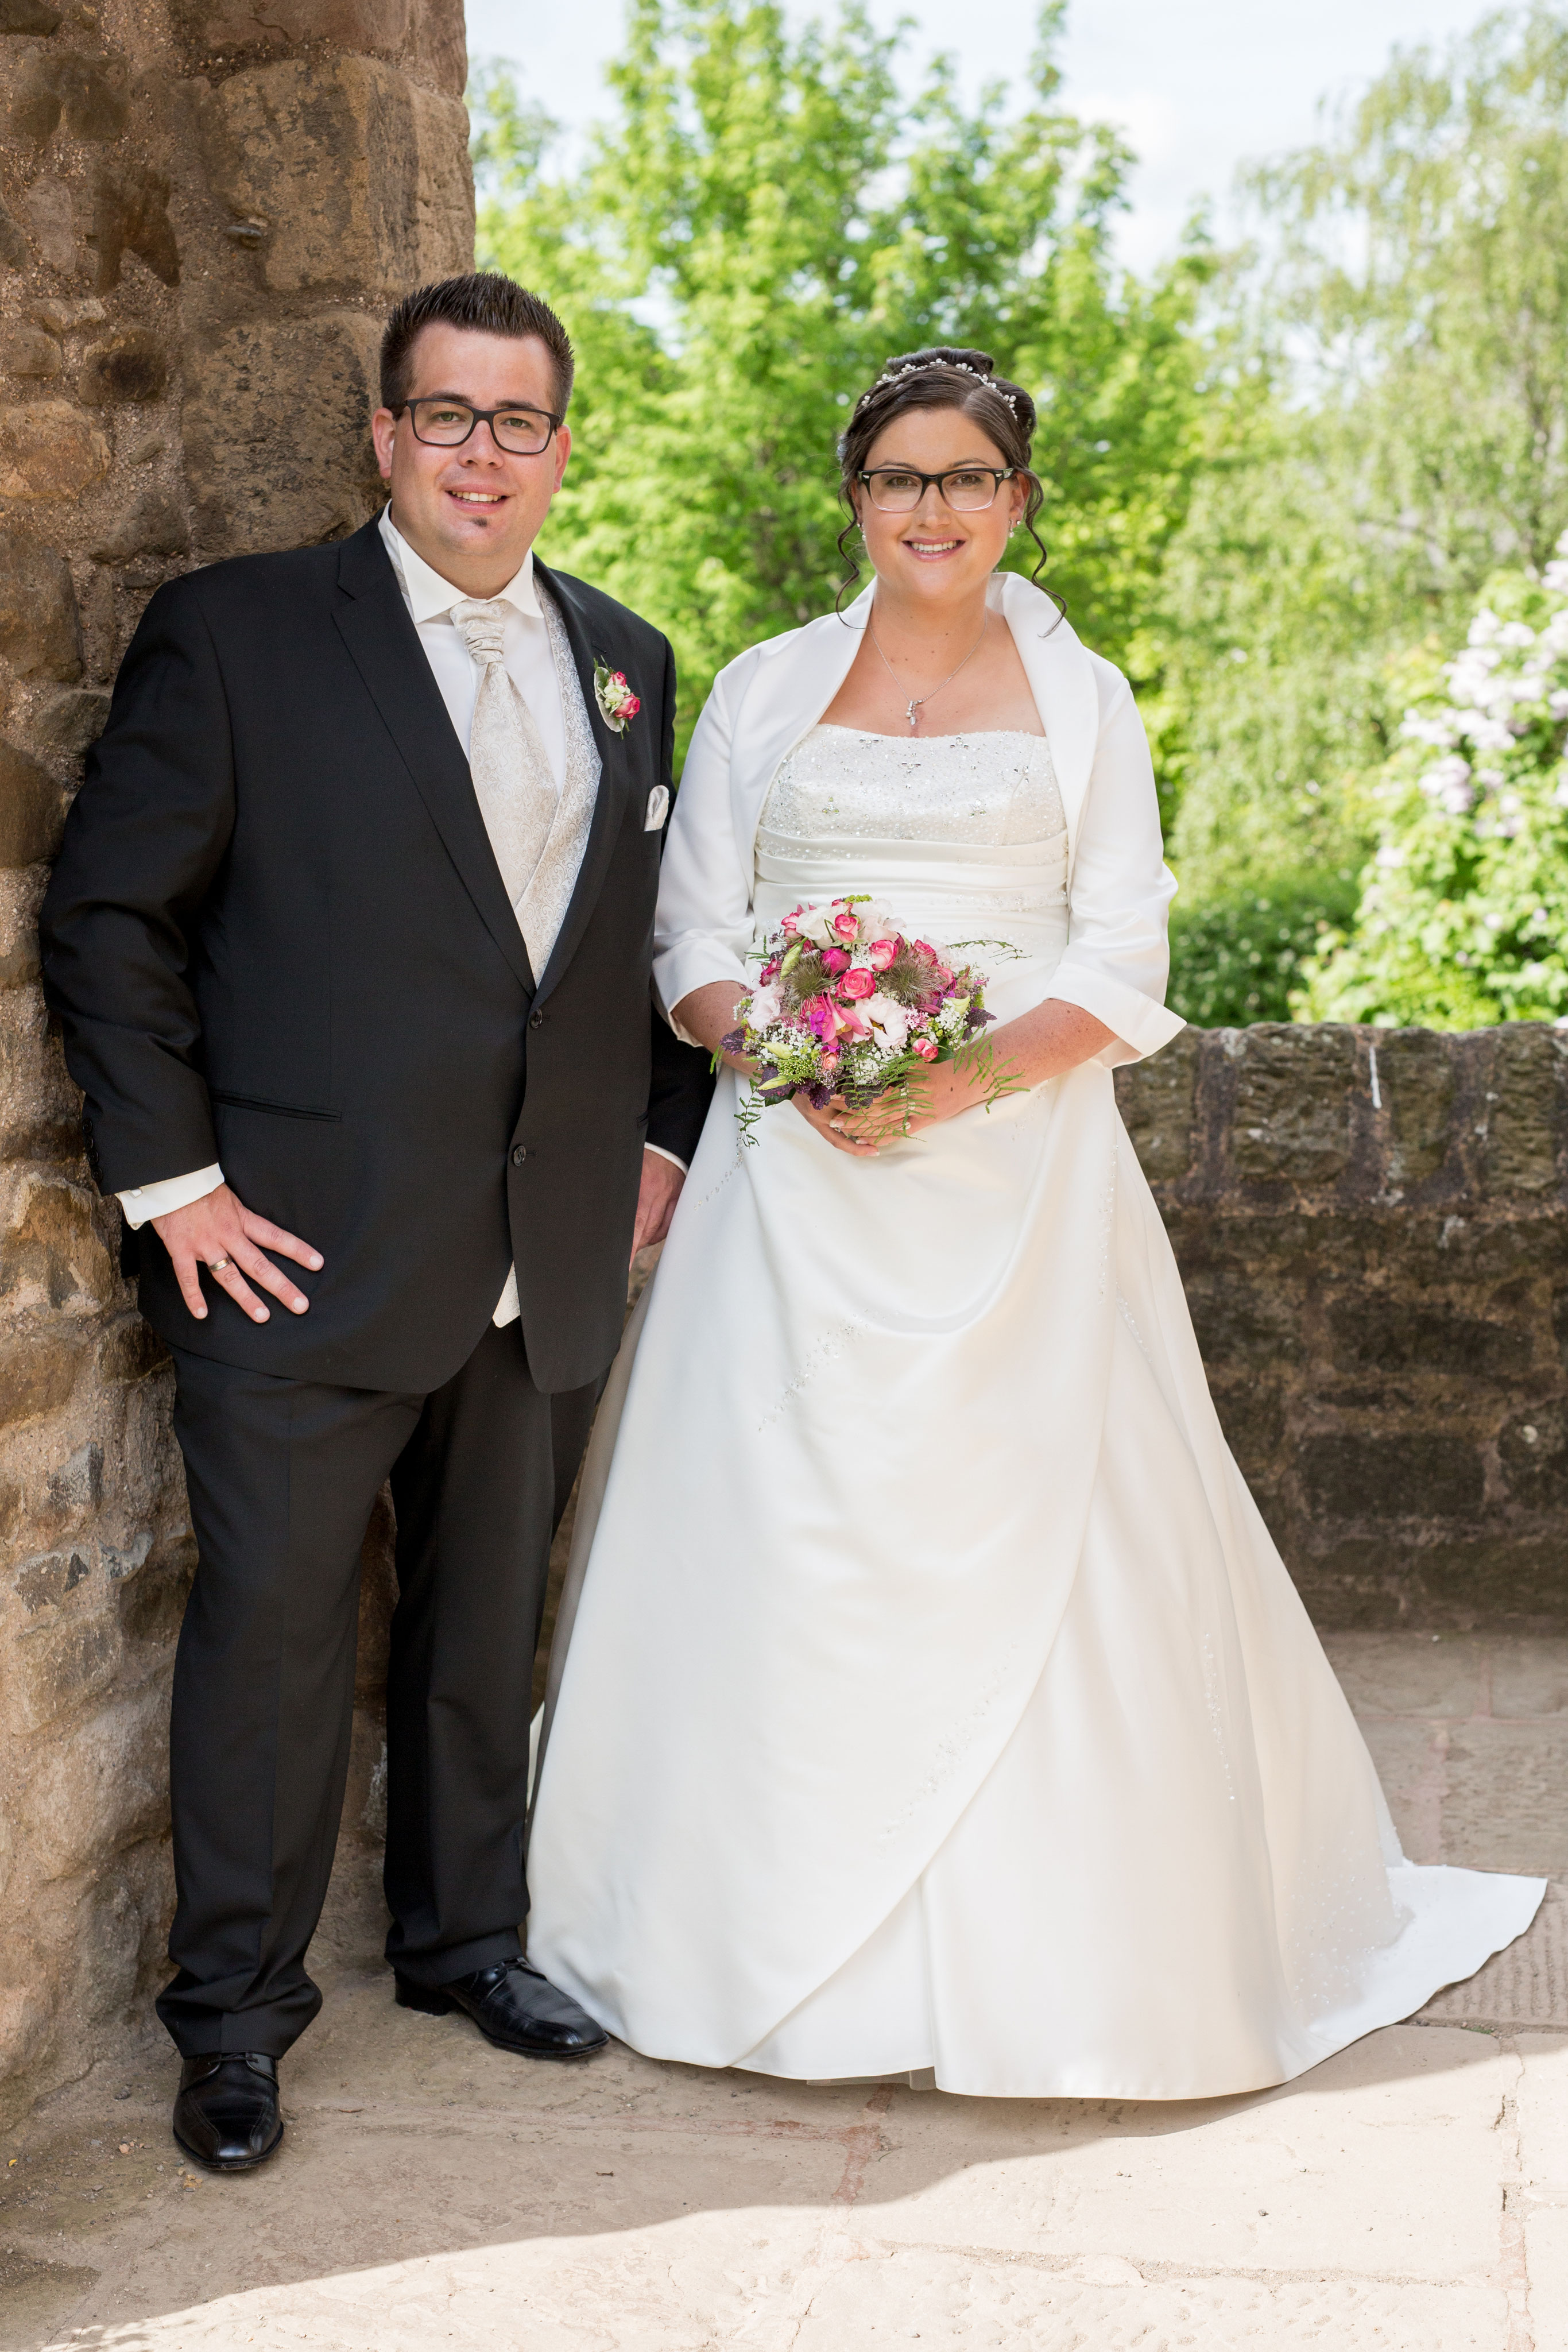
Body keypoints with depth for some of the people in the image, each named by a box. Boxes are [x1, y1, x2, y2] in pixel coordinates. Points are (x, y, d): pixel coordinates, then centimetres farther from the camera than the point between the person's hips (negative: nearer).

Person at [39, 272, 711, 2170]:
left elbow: (655, 927, 19)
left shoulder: (625, 661, 11)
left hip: (554, 1263, 5)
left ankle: (467, 1939, 35)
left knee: (491, 1624, 17)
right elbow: (106, 915, -5)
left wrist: (663, 1138, 9)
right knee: (271, 1627, 4)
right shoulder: (236, 632, -5)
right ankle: (236, 2014, 20)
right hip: (303, 1256, -4)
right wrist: (173, 1181, -10)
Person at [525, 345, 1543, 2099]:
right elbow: (693, 938, 8)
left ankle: (1048, 1950, 10)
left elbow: (1124, 965, 2)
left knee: (1028, 1539, -3)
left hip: (1017, 1172, -1)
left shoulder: (1083, 701, 8)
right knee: (782, 1542, -1)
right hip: (797, 1180, 1)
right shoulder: (763, 692, 11)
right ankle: (779, 1925, 12)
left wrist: (973, 1071, -15)